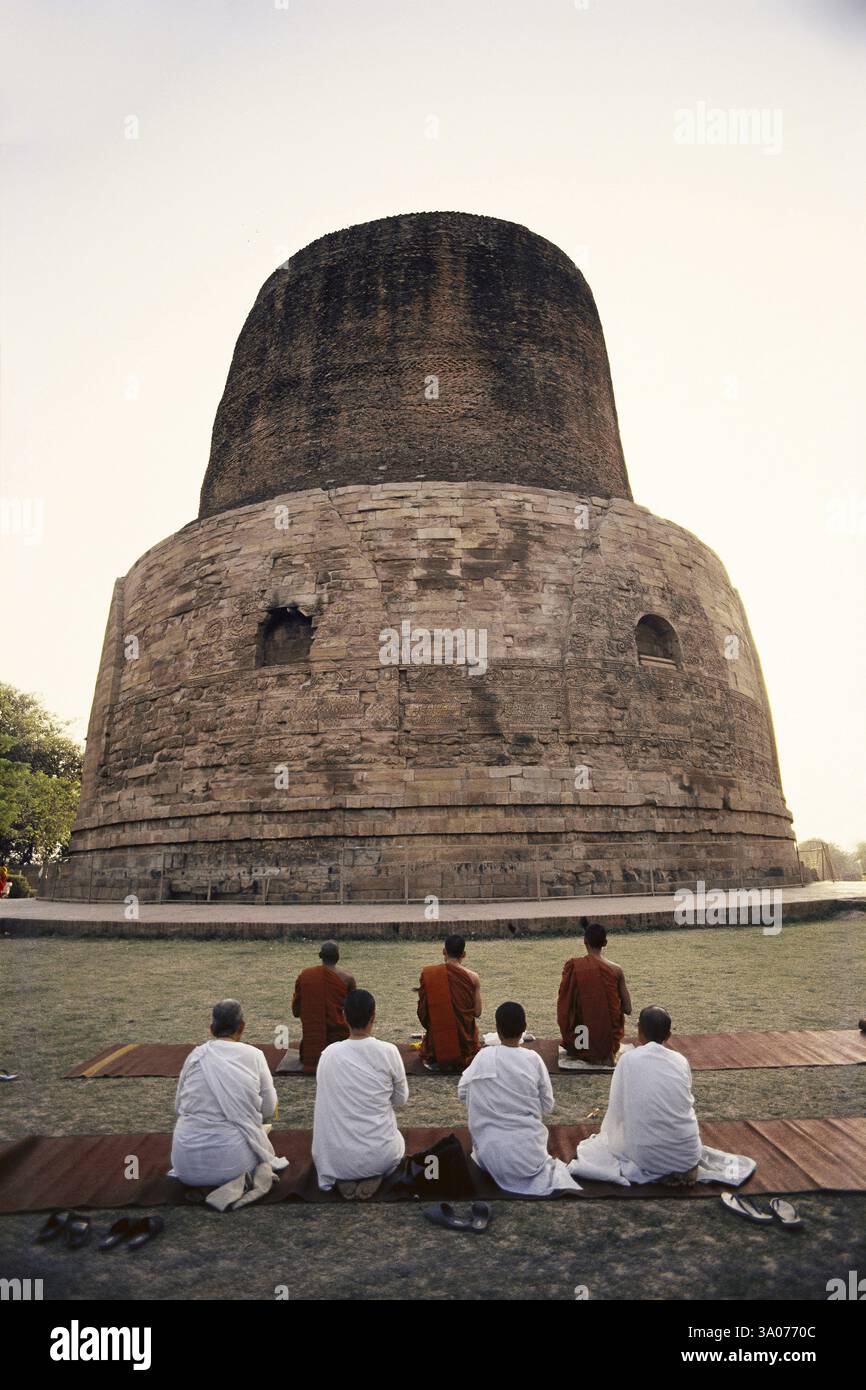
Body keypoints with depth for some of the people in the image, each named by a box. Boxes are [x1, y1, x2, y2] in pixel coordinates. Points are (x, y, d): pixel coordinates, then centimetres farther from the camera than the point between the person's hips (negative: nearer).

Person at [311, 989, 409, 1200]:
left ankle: (344, 1179, 6)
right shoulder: (388, 1052, -13)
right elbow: (401, 1099, 2)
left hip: (337, 1159, 1)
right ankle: (373, 1177, 5)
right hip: (381, 1154, -1)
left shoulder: (328, 1054, -10)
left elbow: (326, 1099, 6)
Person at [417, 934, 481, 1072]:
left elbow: (422, 1011, -4)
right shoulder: (472, 977, -9)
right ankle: (464, 1061, 13)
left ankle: (434, 1061, 10)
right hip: (465, 1044, 1)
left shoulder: (427, 974, -9)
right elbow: (477, 1013, -4)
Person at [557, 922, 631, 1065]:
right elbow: (627, 1009, -3)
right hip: (609, 1040, 1)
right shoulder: (616, 970, -8)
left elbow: (563, 1006, -7)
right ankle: (607, 1054, 17)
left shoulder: (573, 966, -12)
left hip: (580, 1041, -1)